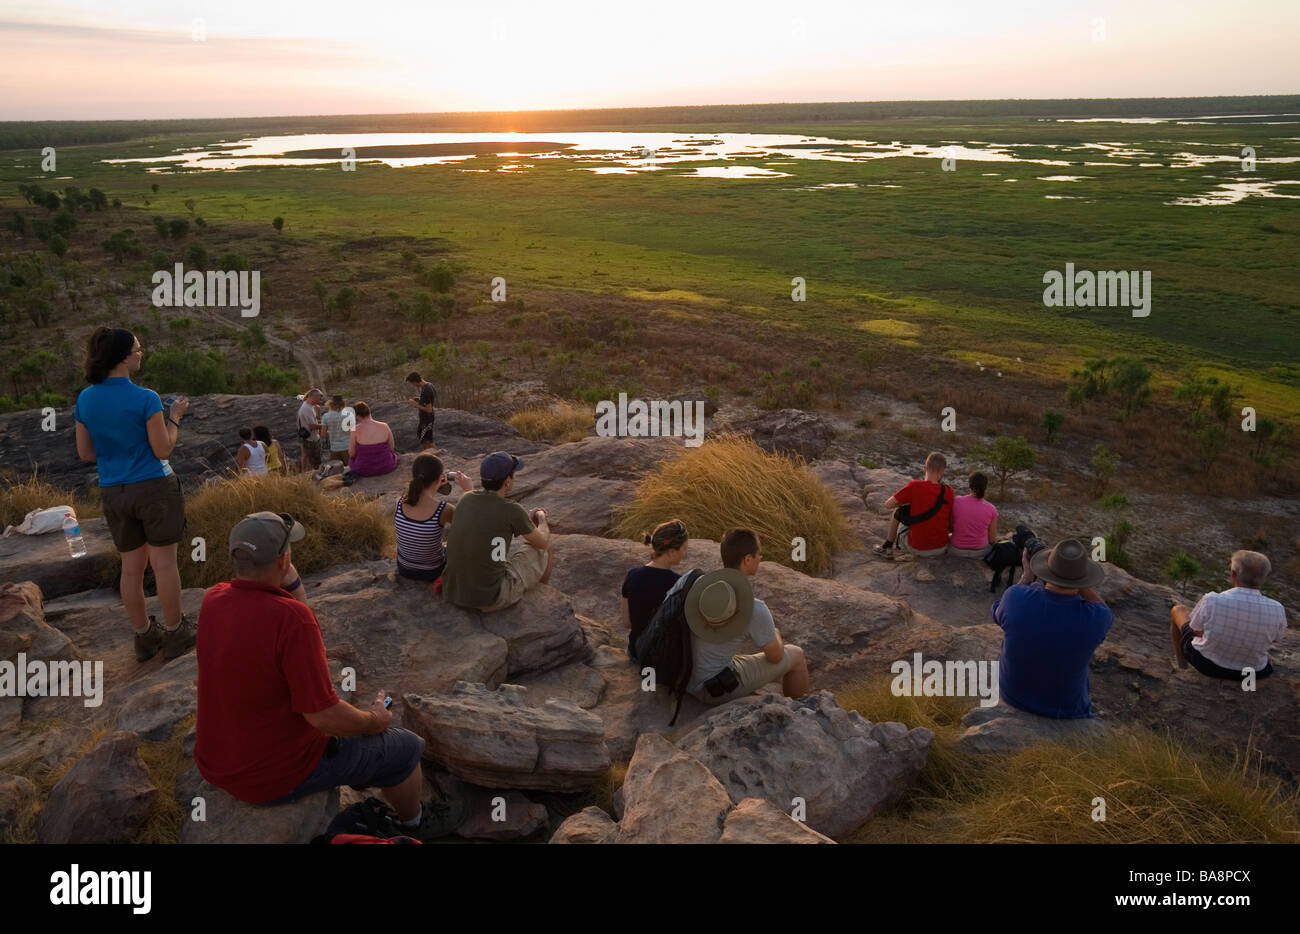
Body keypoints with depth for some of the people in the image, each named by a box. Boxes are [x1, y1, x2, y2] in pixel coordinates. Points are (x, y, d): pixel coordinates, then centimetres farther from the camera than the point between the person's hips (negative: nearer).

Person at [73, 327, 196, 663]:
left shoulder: (85, 400, 1)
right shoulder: (145, 399, -16)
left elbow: (85, 453, 6)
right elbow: (163, 450, -12)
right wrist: (175, 417, 1)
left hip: (113, 493, 5)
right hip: (154, 488, -5)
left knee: (131, 566, 13)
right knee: (164, 563, 4)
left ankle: (144, 637, 23)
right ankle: (175, 635, 14)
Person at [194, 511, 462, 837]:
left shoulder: (213, 600, -8)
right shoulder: (291, 617, -32)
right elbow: (323, 715, -27)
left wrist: (291, 583, -7)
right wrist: (373, 720, -8)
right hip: (278, 776, -7)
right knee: (406, 747, 13)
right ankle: (414, 824, 39)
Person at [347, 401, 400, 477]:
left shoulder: (355, 430, -19)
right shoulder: (384, 426, -12)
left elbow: (351, 454, -10)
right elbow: (391, 447, 0)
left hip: (364, 471, -1)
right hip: (385, 468, 1)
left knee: (351, 459, 36)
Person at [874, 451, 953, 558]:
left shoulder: (914, 486, -16)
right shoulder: (948, 491, -7)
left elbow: (888, 504, -7)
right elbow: (951, 522, 4)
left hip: (917, 548, -3)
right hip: (941, 548, 3)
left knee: (897, 512, 20)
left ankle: (888, 547, 35)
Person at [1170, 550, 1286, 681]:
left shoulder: (1211, 601, -31)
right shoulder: (1277, 610, -24)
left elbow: (1197, 630, -11)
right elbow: (1274, 638, -2)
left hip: (1207, 664, -2)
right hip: (1252, 673, 2)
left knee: (1178, 610, 25)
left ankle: (1182, 667, 44)